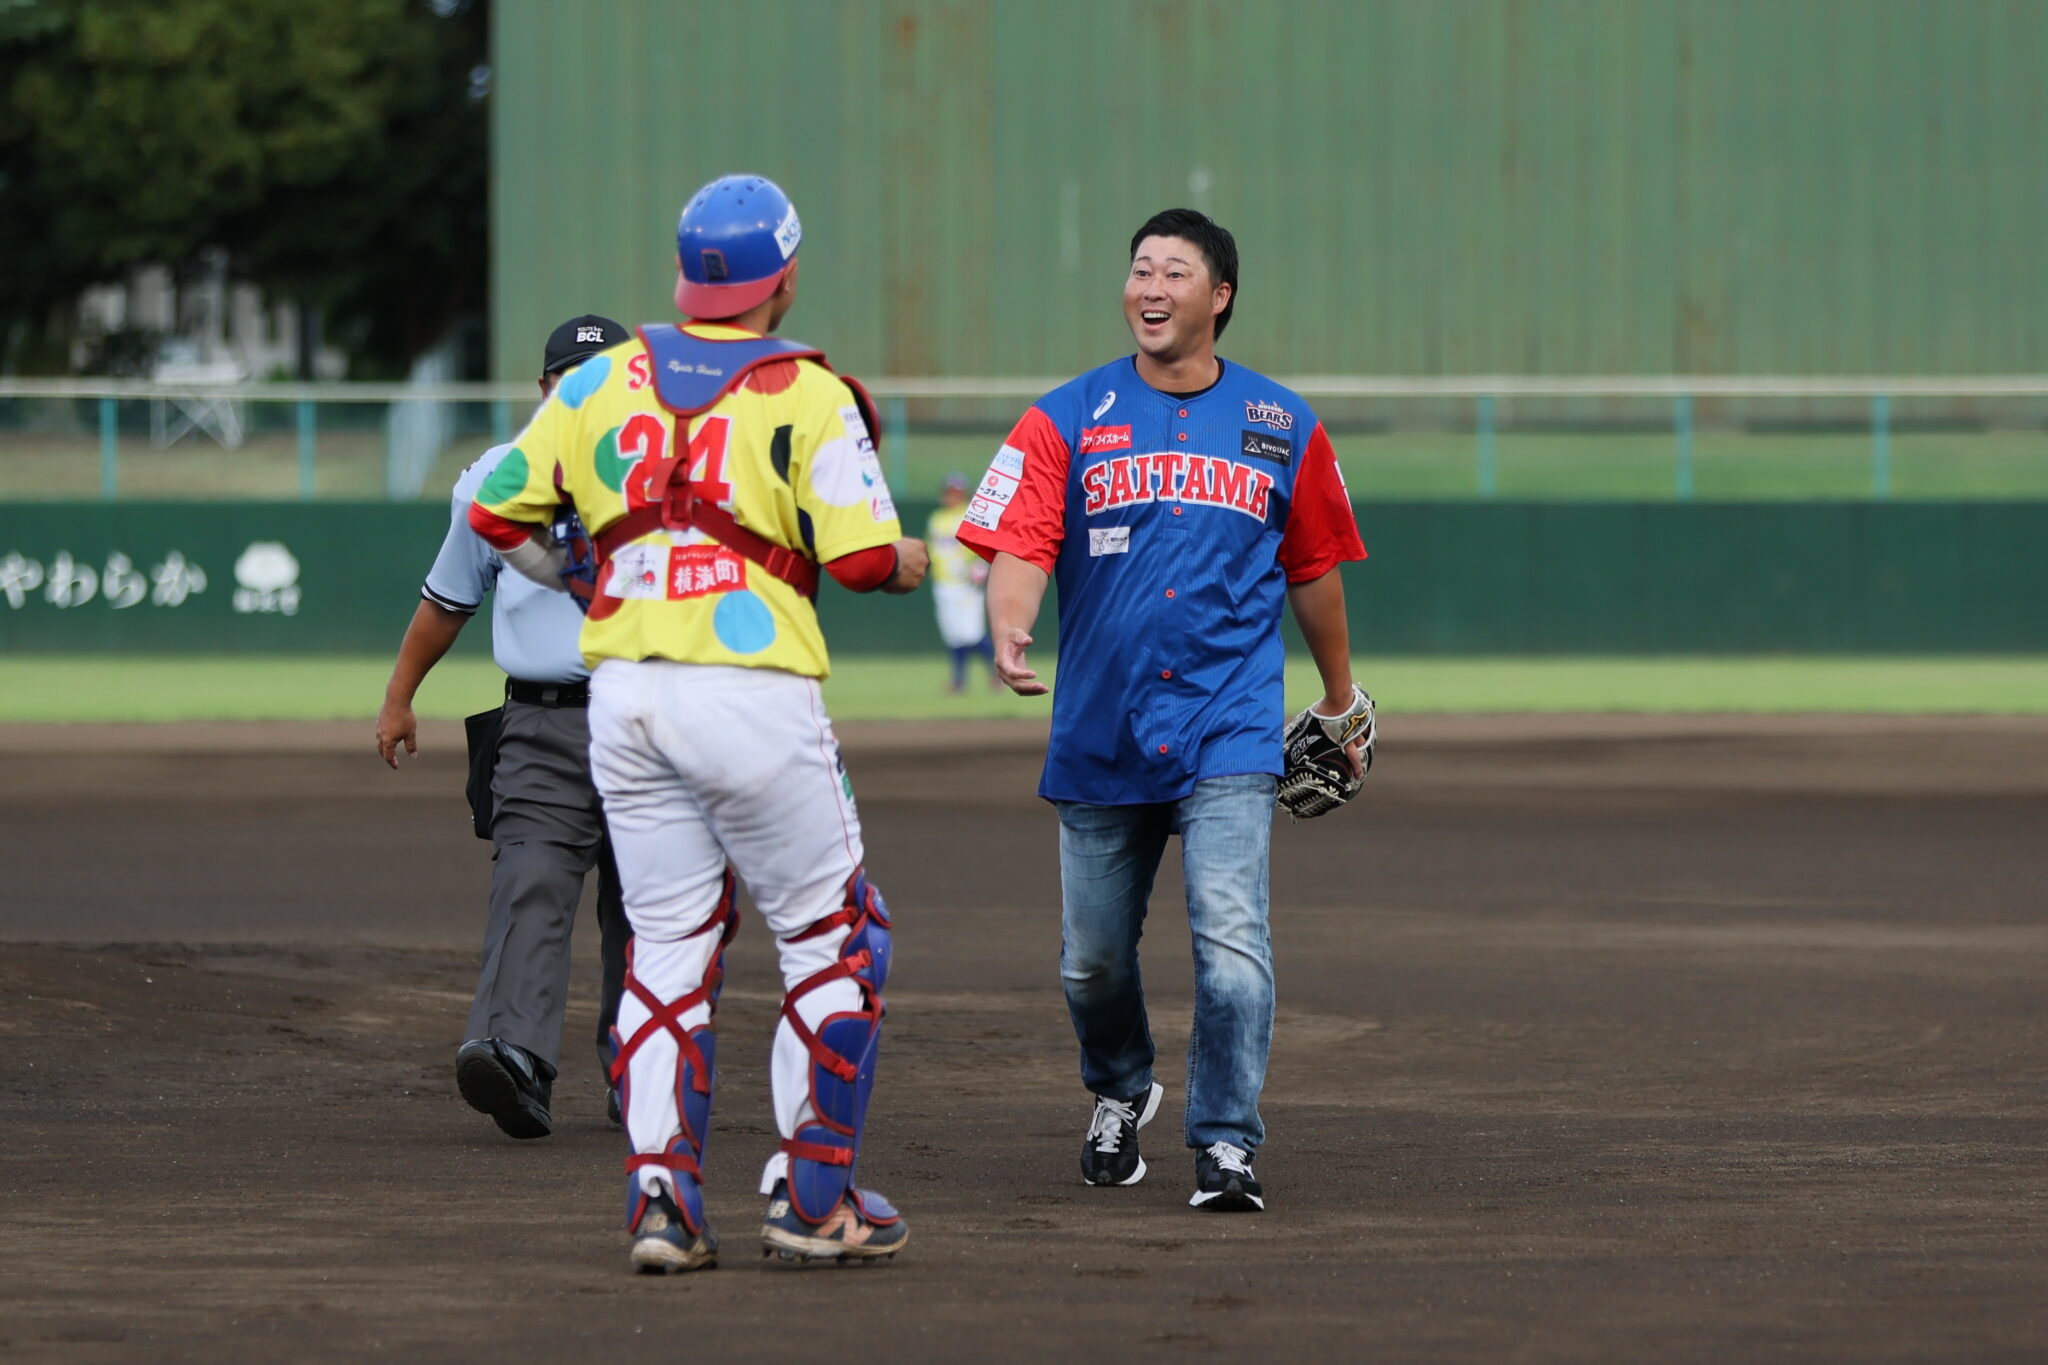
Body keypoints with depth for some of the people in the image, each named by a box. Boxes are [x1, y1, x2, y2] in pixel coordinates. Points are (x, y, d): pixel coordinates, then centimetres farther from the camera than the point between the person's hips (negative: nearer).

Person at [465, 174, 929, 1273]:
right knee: (833, 936, 8)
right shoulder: (806, 395, -5)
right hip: (753, 688, -5)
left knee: (668, 945, 12)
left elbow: (499, 514, 12)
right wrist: (909, 562, 9)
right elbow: (861, 557, -13)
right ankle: (811, 1196, 5)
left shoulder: (603, 380, 9)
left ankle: (660, 1199, 2)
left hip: (622, 689, 5)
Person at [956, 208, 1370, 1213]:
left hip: (1228, 731, -1)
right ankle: (1120, 1093, 38)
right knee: (1091, 957, 10)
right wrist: (1008, 635, -31)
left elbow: (1312, 567, 19)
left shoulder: (1282, 428, 7)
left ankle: (1227, 1146, -10)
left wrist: (1339, 700, 26)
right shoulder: (1066, 421, 2)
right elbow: (1018, 546, -10)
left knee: (1231, 939, -17)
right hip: (1099, 740, 1)